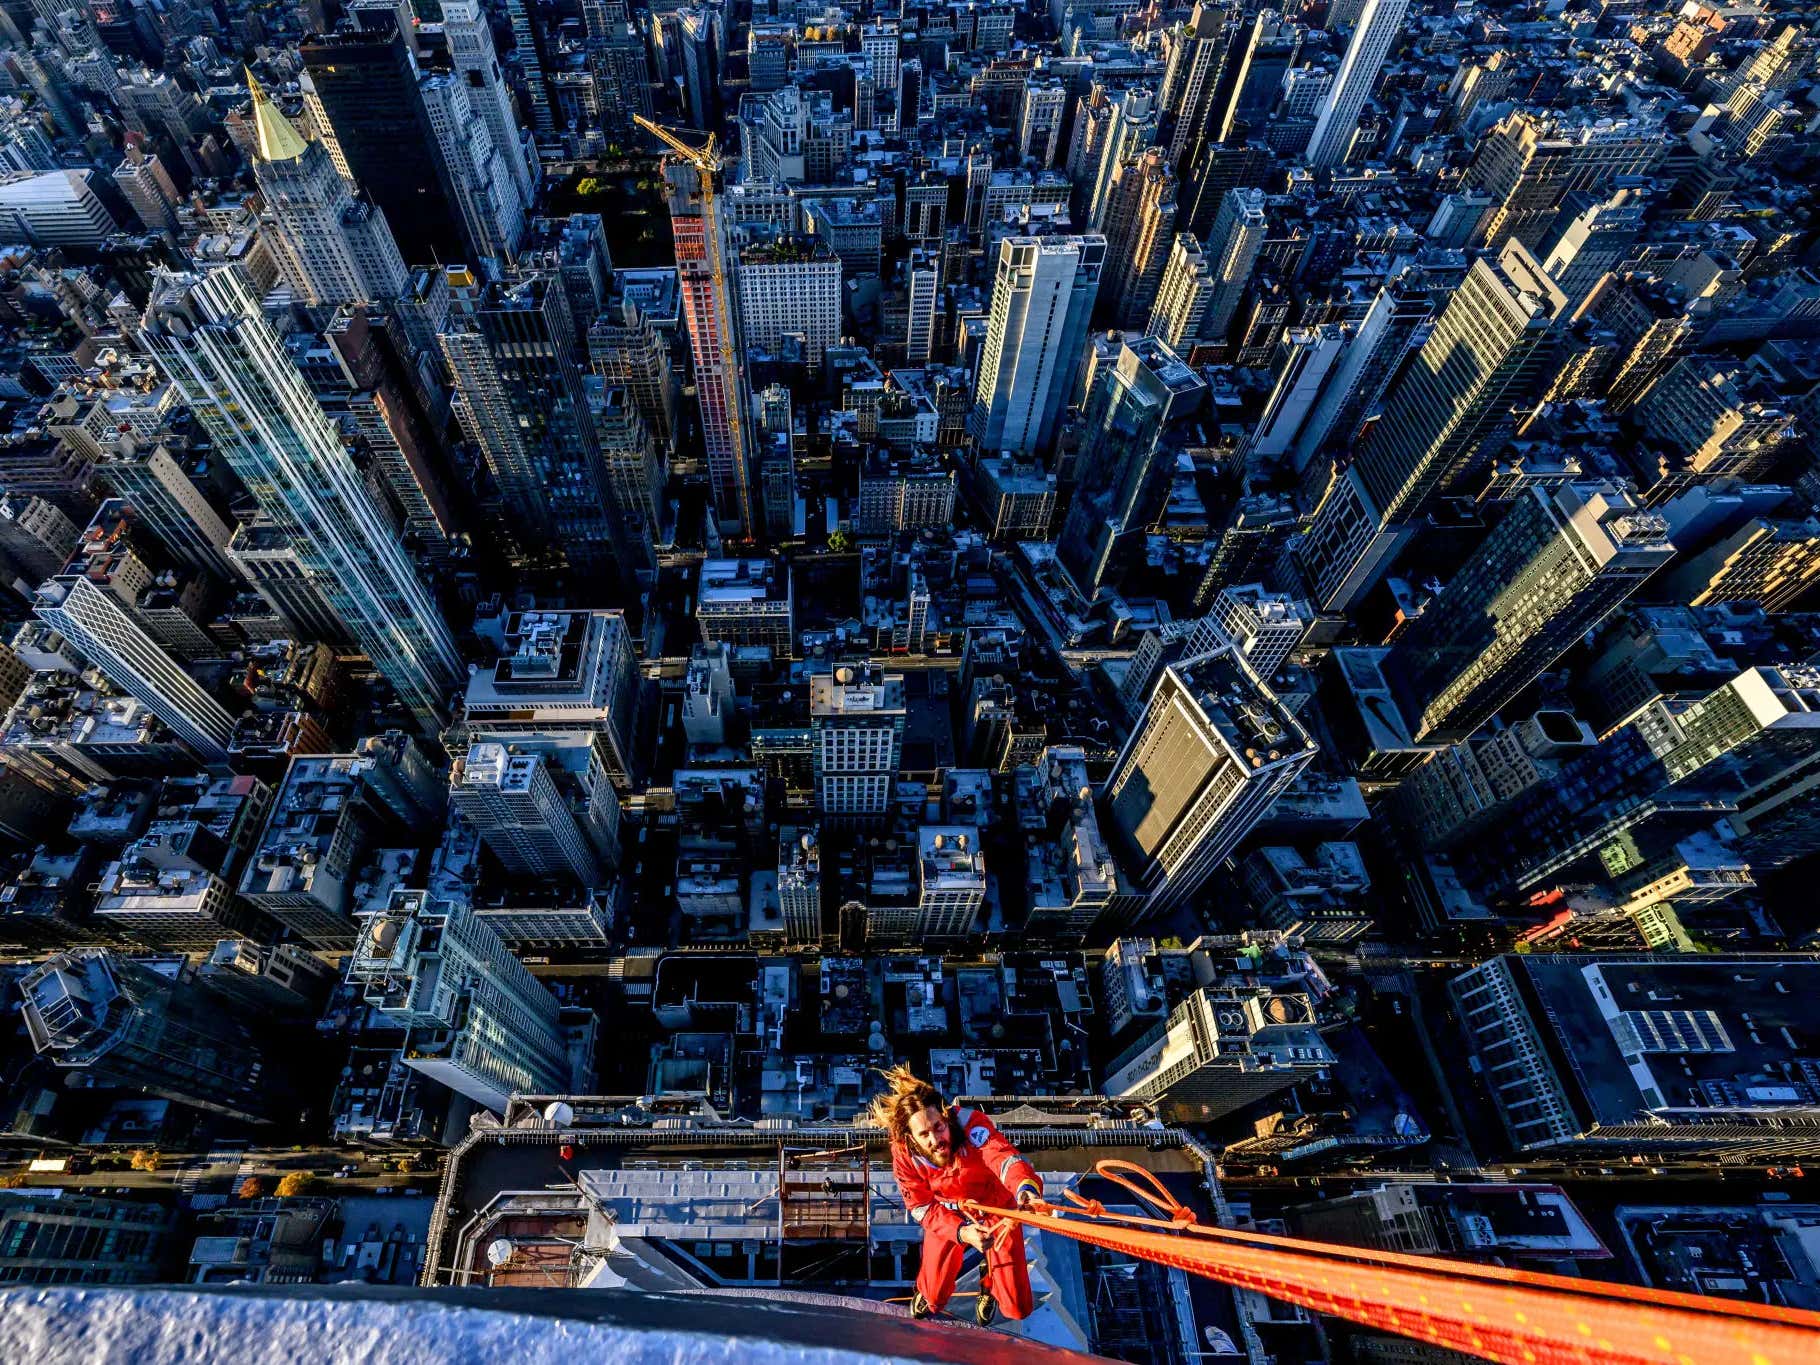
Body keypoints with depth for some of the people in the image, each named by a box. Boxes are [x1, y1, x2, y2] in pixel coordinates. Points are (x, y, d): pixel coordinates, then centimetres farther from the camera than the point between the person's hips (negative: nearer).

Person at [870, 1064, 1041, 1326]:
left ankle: (988, 1283, 39)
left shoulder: (971, 1123, -37)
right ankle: (927, 1289, 46)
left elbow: (1003, 1156, -53)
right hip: (948, 1218, 2)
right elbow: (923, 1208, -19)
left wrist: (1025, 1188, -75)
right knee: (933, 1300, 7)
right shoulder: (904, 1156, -26)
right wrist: (962, 1232, -37)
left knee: (1017, 1307, 2)